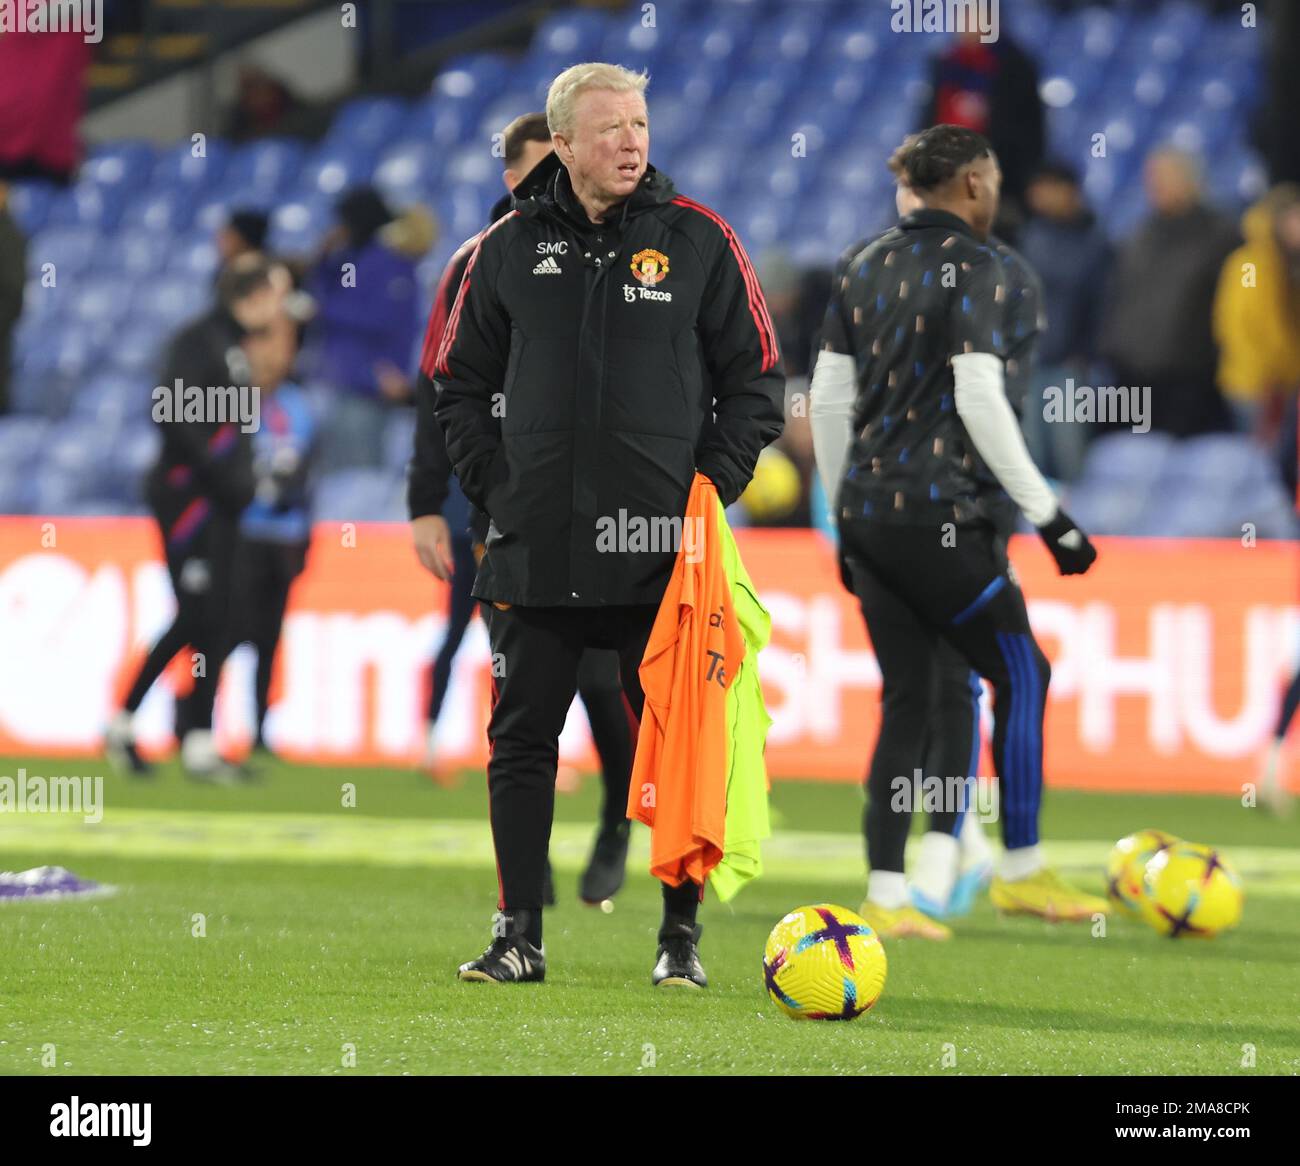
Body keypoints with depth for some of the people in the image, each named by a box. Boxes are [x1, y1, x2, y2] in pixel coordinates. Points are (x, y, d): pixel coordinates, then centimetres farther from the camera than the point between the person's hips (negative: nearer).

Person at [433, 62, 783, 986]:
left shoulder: (699, 241, 1)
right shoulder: (510, 248, 6)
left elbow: (757, 383, 6)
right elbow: (460, 384, 15)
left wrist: (709, 489, -3)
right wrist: (496, 487, 4)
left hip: (663, 549, -2)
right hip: (536, 550, 2)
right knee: (522, 739, 4)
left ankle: (682, 936, 9)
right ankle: (519, 935, 10)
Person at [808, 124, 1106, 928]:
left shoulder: (867, 267, 13)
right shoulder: (973, 266, -9)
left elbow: (829, 393, 15)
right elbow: (979, 397, -17)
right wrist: (1047, 513, -13)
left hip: (868, 509, 7)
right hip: (938, 513, -7)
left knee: (906, 698, 9)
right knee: (1020, 673, 5)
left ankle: (885, 891, 4)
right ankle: (1022, 871, 7)